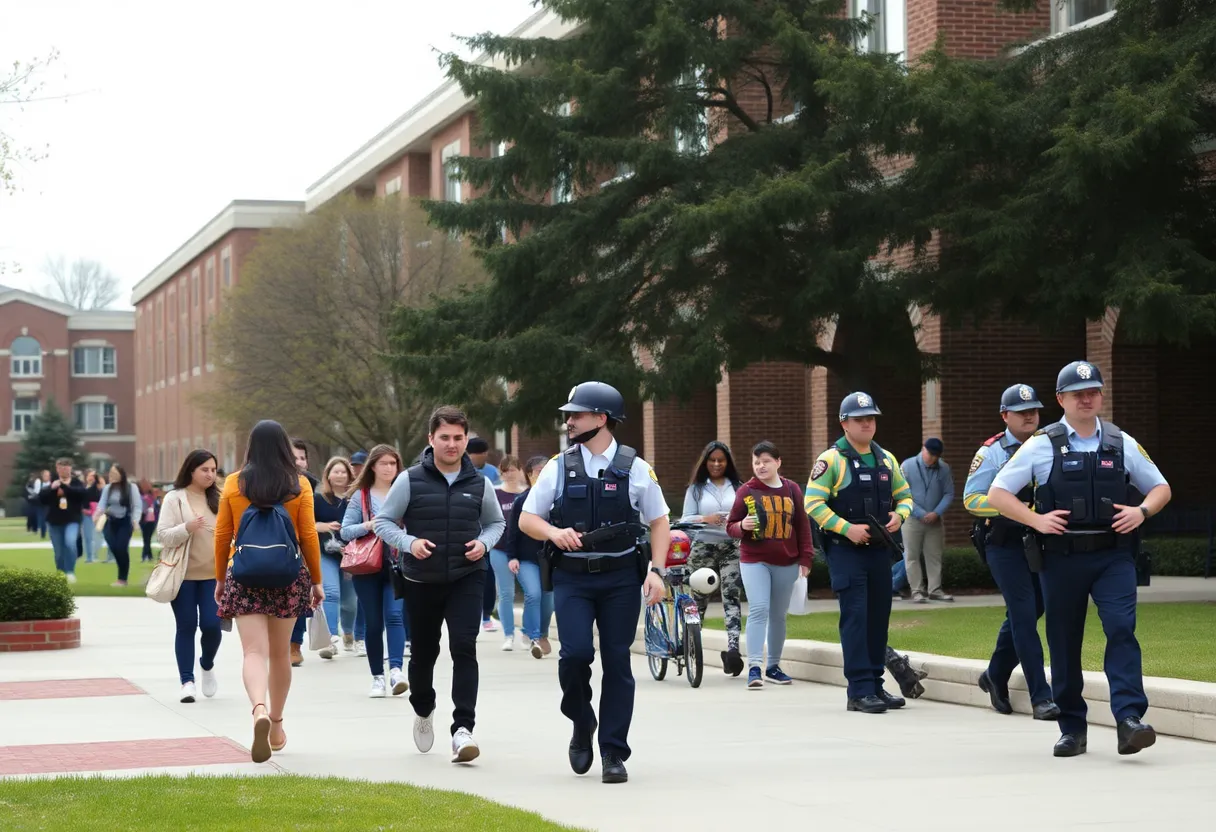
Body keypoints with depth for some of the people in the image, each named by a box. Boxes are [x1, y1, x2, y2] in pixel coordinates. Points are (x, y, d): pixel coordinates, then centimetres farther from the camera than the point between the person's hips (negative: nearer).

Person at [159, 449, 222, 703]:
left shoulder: (218, 499, 8)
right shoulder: (175, 499, -2)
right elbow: (163, 536, -8)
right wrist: (187, 528, -24)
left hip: (213, 574, 2)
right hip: (183, 575, -2)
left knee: (211, 625, -5)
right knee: (186, 627, 1)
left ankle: (207, 665, 24)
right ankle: (187, 681, 7)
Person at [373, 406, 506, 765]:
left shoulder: (479, 484, 1)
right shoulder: (411, 480, -5)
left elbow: (496, 522, 16)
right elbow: (383, 520, 0)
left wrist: (484, 543, -6)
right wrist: (409, 543, -18)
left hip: (466, 579, 0)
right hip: (421, 581, 0)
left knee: (464, 647, -17)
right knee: (423, 652, 14)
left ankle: (462, 729, -19)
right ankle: (423, 711, 43)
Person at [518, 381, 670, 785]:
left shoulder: (634, 468, 2)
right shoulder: (558, 467, 5)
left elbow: (659, 522, 8)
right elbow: (527, 519, 9)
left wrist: (656, 571, -5)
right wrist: (555, 532, -13)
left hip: (621, 578, 0)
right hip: (572, 578, 0)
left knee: (617, 661, -1)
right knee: (576, 653, -16)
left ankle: (614, 754, 8)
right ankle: (581, 722, 13)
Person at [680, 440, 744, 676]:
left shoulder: (737, 488, 11)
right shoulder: (696, 489, 9)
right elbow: (685, 520, 2)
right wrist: (705, 519, -17)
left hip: (732, 548, 0)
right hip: (703, 548, 0)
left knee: (732, 597, -13)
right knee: (699, 599, 6)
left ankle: (732, 649, -25)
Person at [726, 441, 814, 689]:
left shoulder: (791, 489, 5)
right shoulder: (746, 491, 1)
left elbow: (802, 526, 9)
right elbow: (731, 526, 5)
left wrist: (805, 559, 5)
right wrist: (743, 526, -17)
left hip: (786, 563, 3)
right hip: (754, 561, -3)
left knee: (779, 614, 10)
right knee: (758, 609, -15)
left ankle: (773, 666, 20)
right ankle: (754, 667, -19)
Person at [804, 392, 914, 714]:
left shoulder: (886, 460, 14)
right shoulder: (832, 460, -5)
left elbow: (904, 495, 22)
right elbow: (813, 502, -10)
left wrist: (899, 515, -2)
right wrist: (846, 528, -18)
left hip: (879, 550, 6)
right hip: (845, 551, -6)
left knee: (879, 618, 8)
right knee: (855, 617, -10)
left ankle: (875, 685, 17)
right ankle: (860, 691, -9)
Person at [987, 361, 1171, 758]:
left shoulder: (1122, 444, 9)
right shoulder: (1041, 446, 3)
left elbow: (1161, 488, 18)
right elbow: (997, 494, 4)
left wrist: (1142, 511, -3)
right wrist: (1036, 520, -10)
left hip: (1113, 556, 0)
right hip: (1062, 558, 0)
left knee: (1121, 629, -17)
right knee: (1064, 643, 5)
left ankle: (1129, 719, -23)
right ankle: (1072, 729, 15)